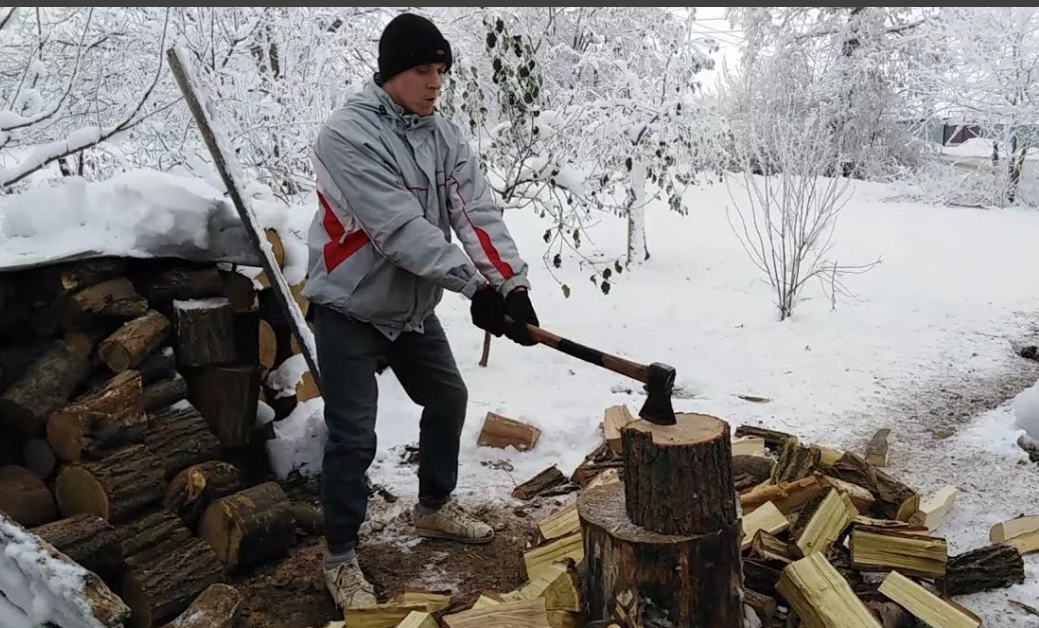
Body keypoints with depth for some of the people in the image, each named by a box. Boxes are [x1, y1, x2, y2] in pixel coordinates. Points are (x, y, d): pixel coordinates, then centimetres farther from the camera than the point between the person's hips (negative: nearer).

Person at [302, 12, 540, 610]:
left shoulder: (444, 135, -1)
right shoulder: (348, 135, -23)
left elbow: (478, 212, -10)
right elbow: (400, 229, -31)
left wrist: (513, 283, -25)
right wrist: (475, 286, -33)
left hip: (414, 304, 7)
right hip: (351, 307, -7)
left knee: (448, 398, 17)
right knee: (354, 435, -6)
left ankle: (435, 507, 40)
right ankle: (341, 556, 14)